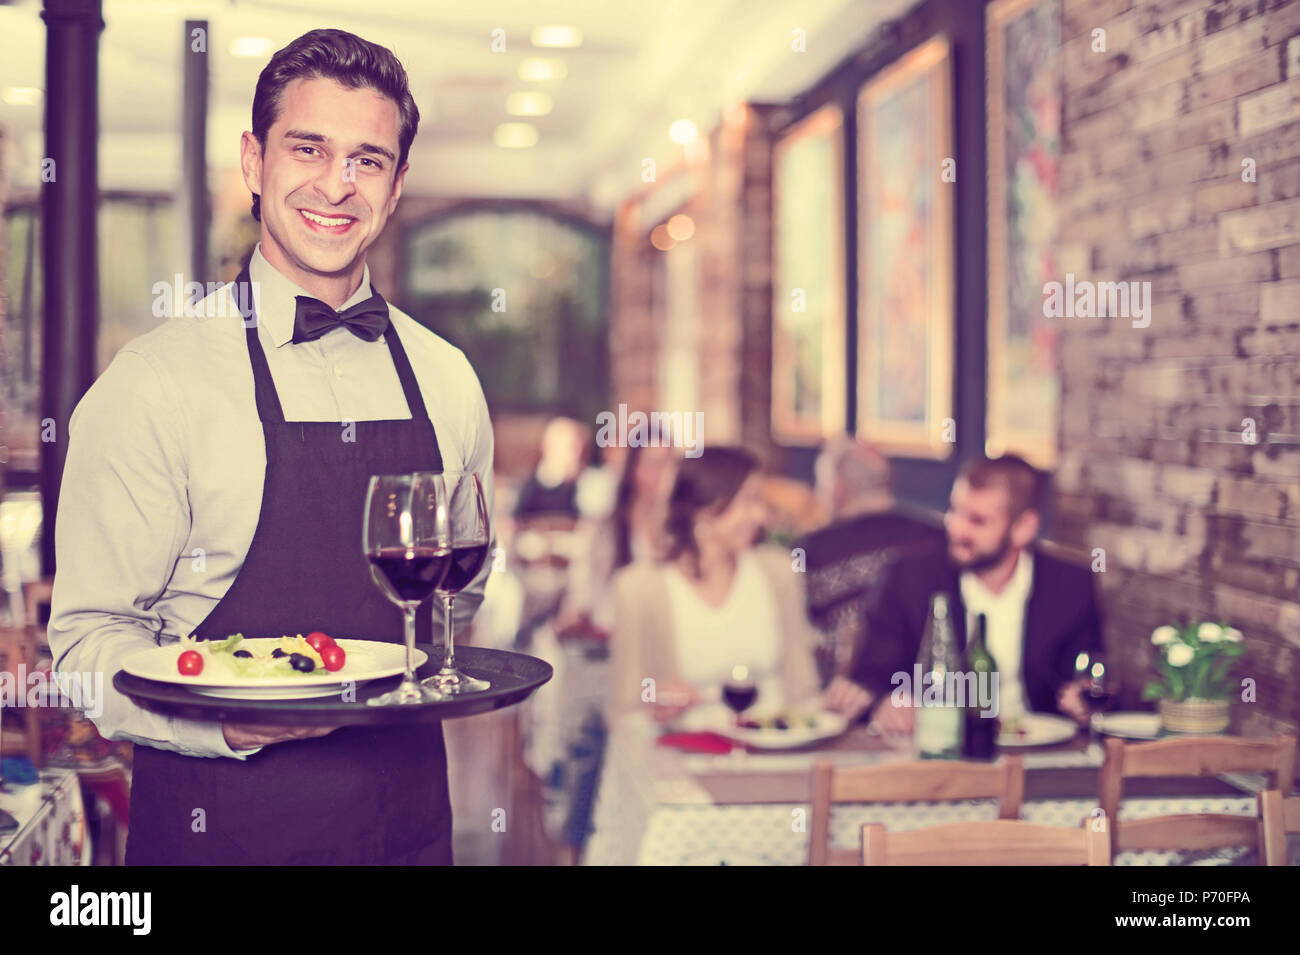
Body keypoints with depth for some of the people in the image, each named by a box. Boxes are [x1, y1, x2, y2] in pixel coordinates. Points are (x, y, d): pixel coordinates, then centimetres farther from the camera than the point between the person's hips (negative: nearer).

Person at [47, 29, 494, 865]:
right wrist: (227, 720, -25)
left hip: (408, 816, 4)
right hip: (222, 821, -4)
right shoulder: (154, 382, -9)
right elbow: (90, 634, -9)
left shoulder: (445, 381, 3)